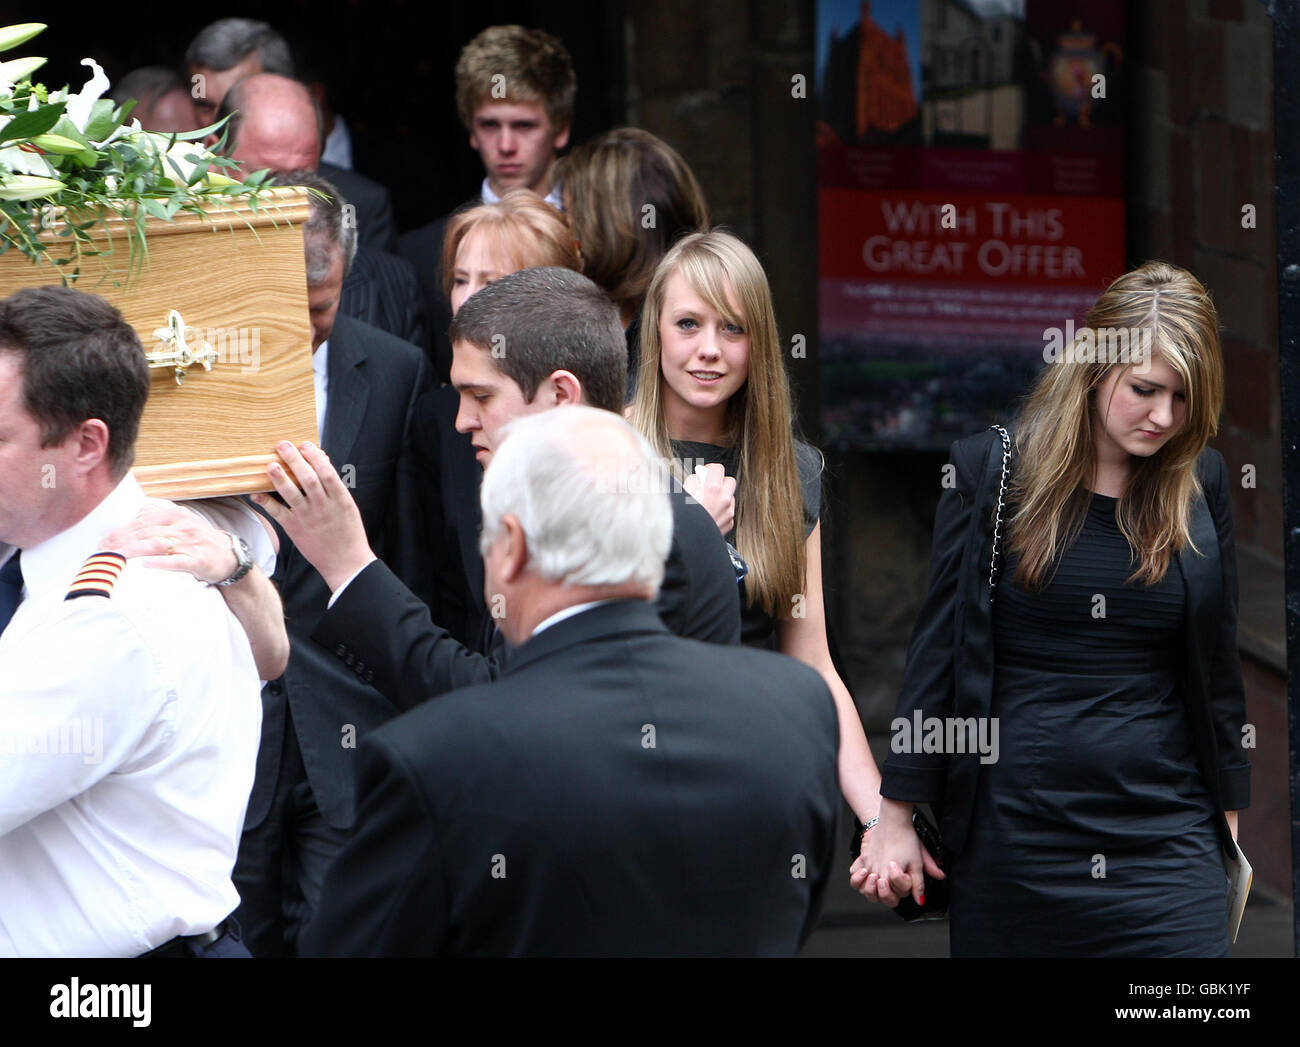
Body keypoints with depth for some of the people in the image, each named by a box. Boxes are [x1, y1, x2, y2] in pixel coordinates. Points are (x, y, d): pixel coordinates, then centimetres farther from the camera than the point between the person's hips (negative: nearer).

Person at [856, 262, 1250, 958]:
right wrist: (895, 816, 0)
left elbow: (1218, 658, 13)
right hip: (1010, 826, -1)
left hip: (1166, 837, 1)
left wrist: (1228, 811, 15)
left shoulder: (1201, 482, 5)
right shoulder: (989, 469, -2)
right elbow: (938, 646, 1)